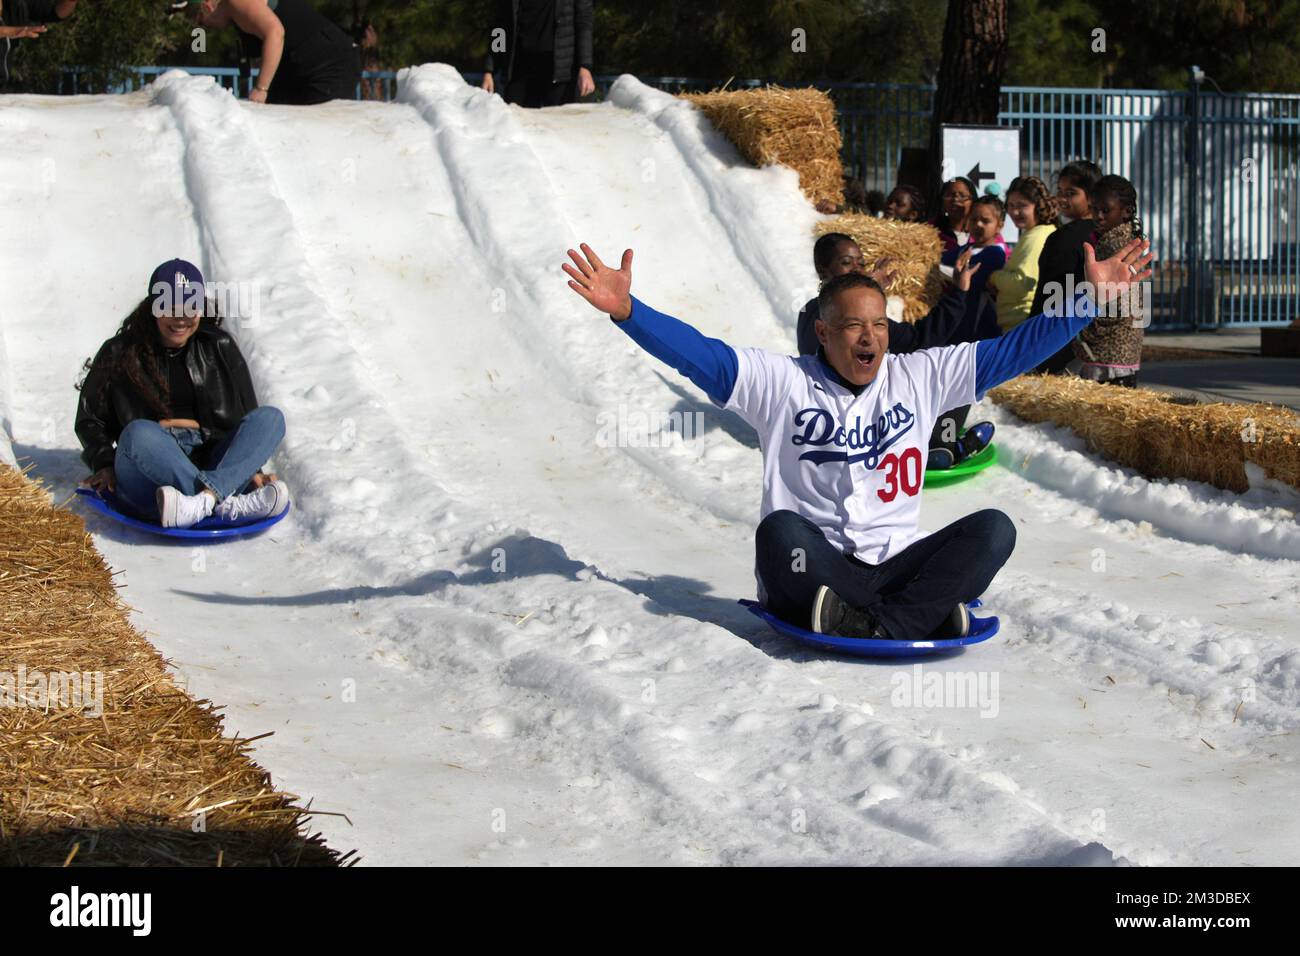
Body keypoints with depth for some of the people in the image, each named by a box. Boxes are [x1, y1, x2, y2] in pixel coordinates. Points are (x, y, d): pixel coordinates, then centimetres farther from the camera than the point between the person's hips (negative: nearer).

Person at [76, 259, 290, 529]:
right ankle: (228, 505, -48)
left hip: (212, 461, 3)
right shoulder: (121, 354, 9)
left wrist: (252, 470, 0)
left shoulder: (220, 347, 15)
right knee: (139, 433, -35)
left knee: (271, 417, -19)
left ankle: (206, 498, -45)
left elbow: (247, 415, 15)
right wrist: (106, 464, -4)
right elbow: (89, 419, 13)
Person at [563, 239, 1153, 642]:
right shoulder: (782, 383, 3)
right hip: (809, 576, -3)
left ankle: (886, 625, -36)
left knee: (993, 530, -21)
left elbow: (1016, 348, 12)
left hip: (895, 567, 3)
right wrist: (626, 311, -23)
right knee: (780, 531, -35)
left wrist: (1089, 297, 5)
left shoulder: (919, 378, 12)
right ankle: (925, 616, -34)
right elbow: (698, 354, -8)